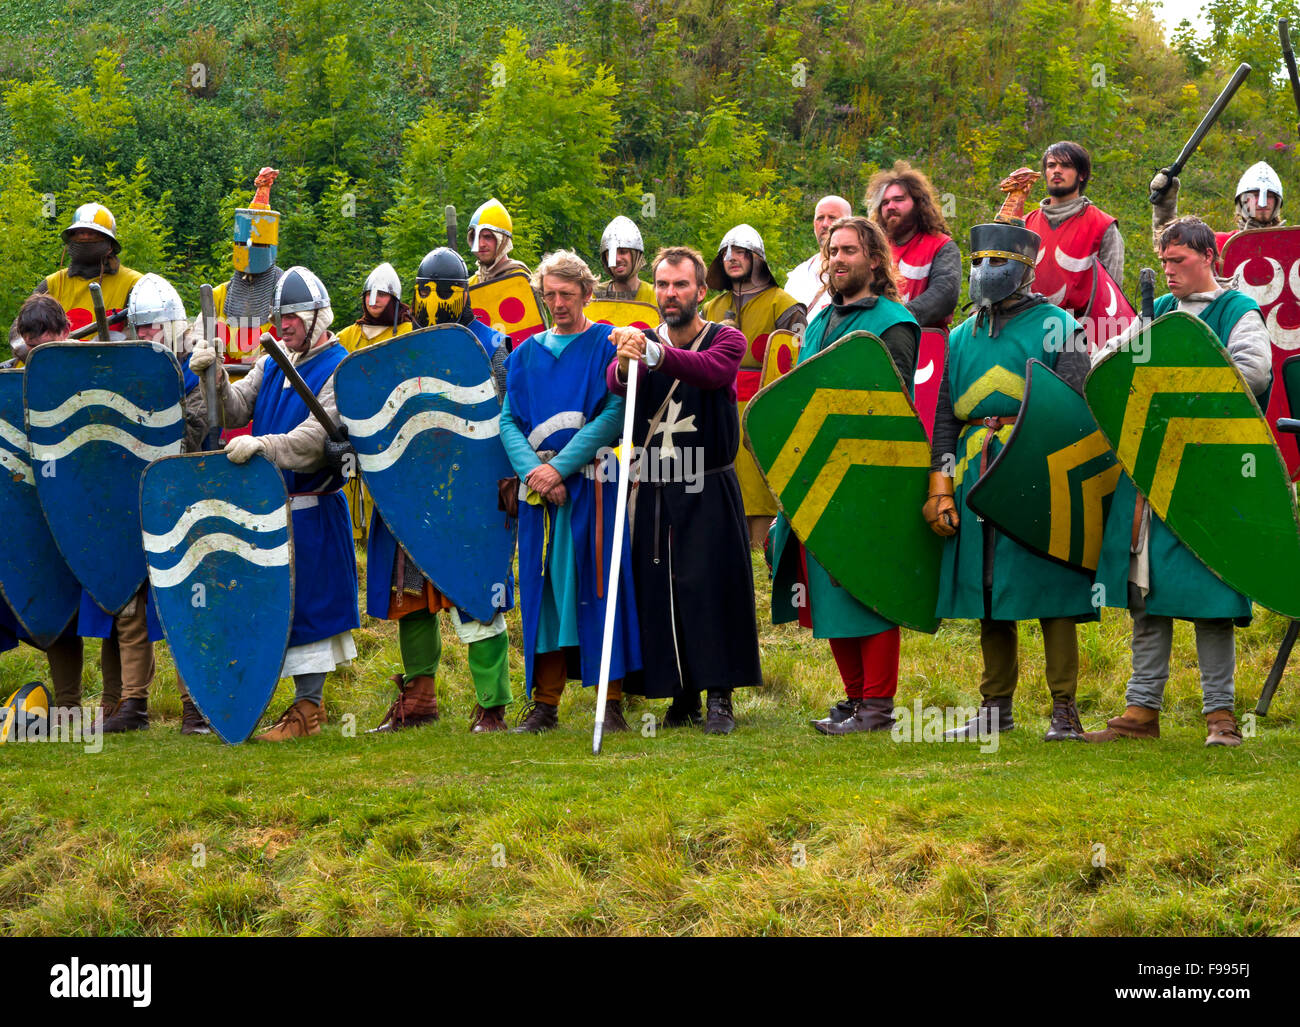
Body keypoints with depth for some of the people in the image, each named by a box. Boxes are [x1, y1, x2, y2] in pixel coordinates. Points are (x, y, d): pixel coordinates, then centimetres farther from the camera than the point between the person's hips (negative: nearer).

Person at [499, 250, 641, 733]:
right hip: (538, 488, 4)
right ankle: (544, 703, 8)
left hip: (593, 481, -4)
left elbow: (614, 415, -9)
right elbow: (508, 421, 8)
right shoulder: (526, 353, 15)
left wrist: (560, 466, -15)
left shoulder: (609, 344, 2)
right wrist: (532, 468, -12)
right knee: (544, 591, 3)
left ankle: (611, 701, -3)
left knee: (599, 585, -6)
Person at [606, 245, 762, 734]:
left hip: (709, 490, -3)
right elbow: (616, 382, -14)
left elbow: (713, 370, -25)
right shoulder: (641, 340, 8)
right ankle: (682, 697, 11)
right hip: (653, 489, 3)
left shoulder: (726, 339, 0)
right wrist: (625, 364, -39)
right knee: (659, 590, 1)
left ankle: (719, 698, -1)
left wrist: (654, 353, -41)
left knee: (712, 587, -7)